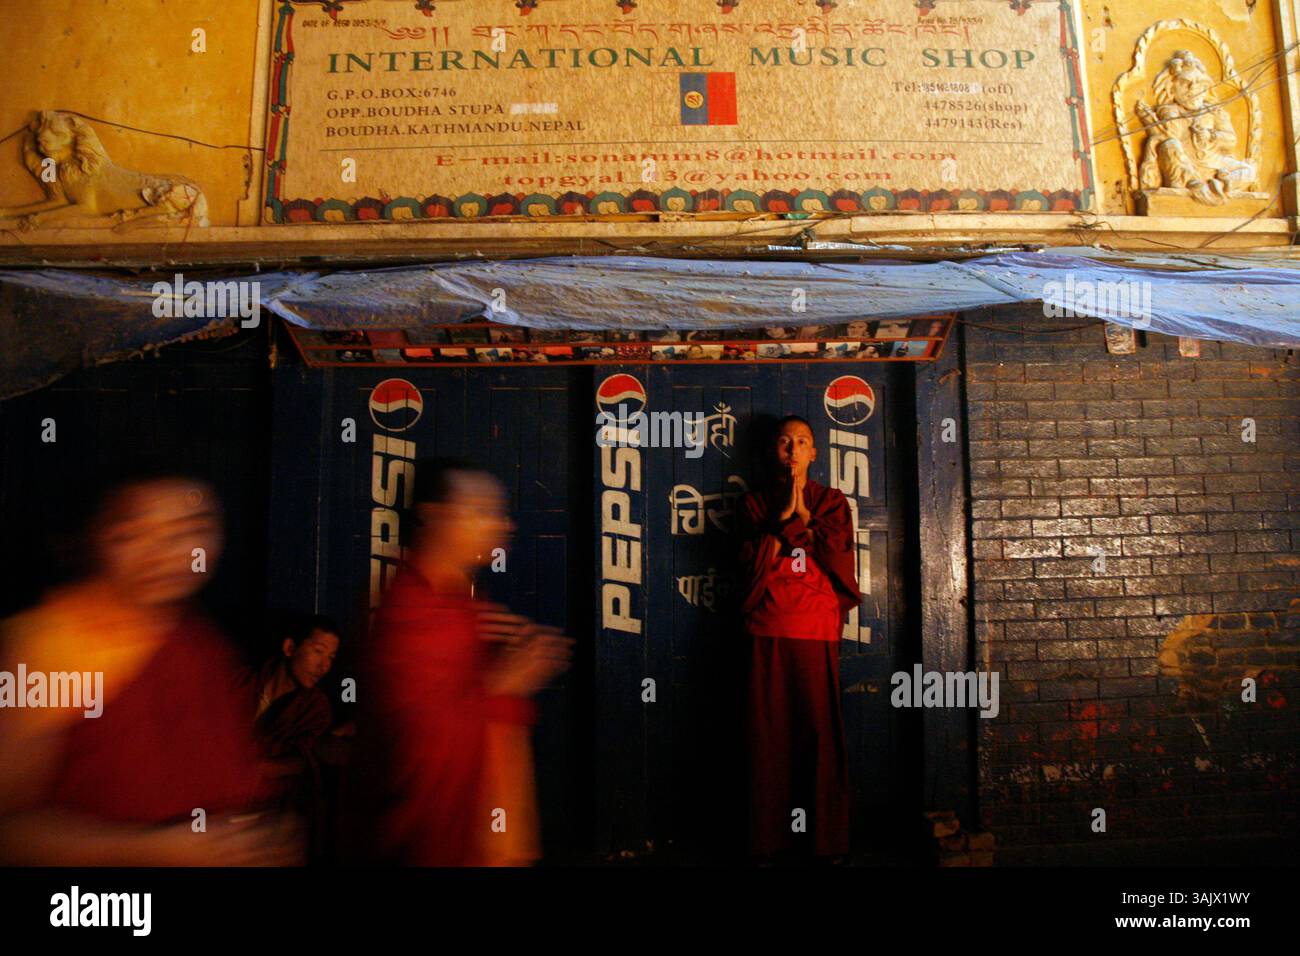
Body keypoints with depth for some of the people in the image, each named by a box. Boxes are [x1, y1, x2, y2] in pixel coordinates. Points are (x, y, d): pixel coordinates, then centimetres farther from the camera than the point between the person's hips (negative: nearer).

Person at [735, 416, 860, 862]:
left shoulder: (832, 502, 15)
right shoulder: (756, 503, 14)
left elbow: (838, 556, -1)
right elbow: (752, 562, 0)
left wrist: (802, 514, -2)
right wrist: (784, 518, -6)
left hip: (817, 629, 0)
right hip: (768, 631, 0)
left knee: (820, 730, -2)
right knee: (769, 732, -1)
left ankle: (827, 839, 8)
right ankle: (769, 839, 7)